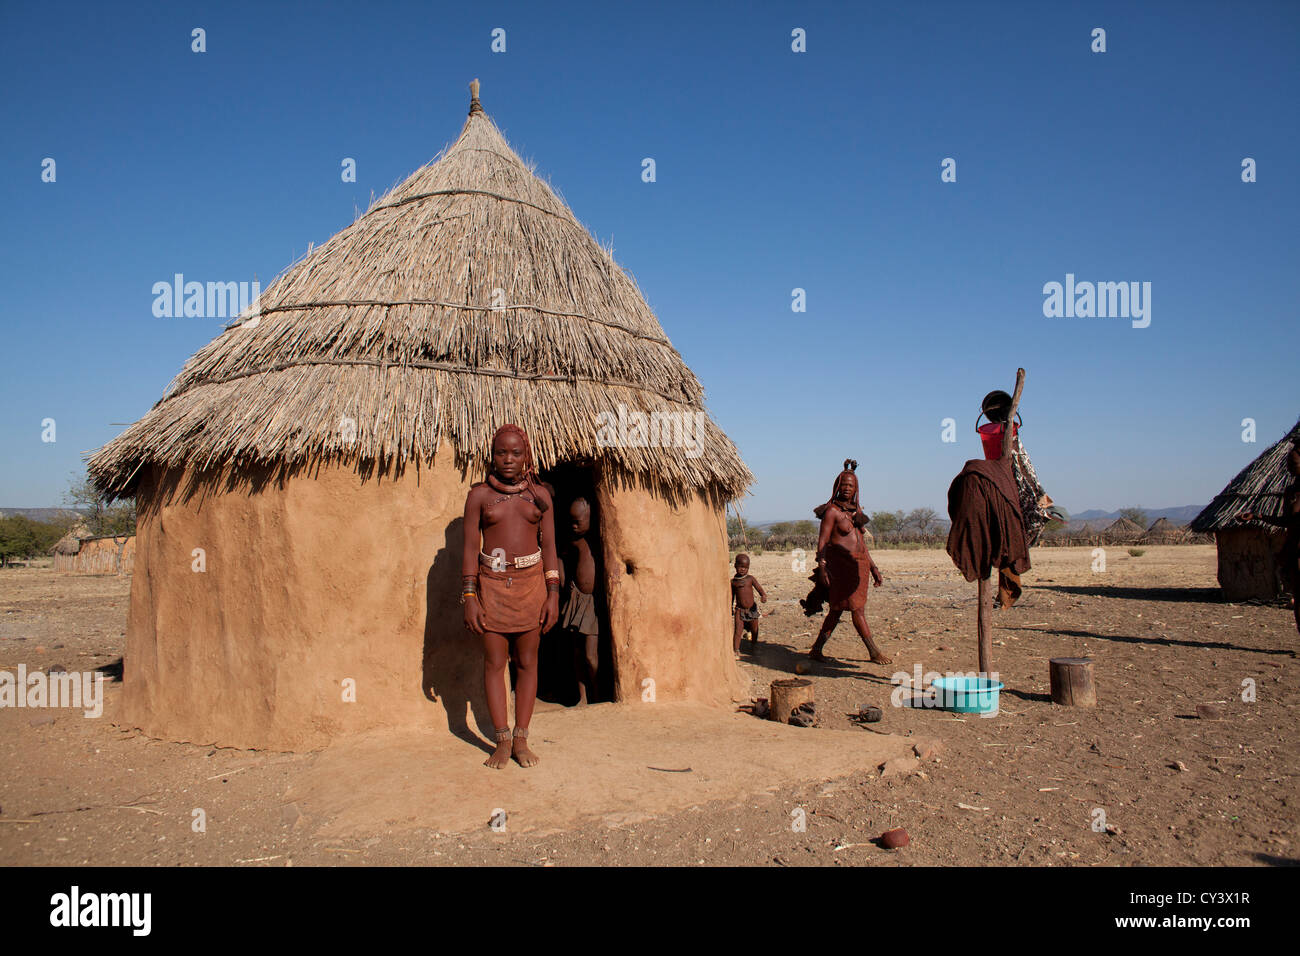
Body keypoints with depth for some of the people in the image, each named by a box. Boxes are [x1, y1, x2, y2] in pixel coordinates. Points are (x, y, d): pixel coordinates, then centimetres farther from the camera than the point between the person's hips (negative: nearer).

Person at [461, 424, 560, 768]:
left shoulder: (539, 494, 6)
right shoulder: (479, 494, 3)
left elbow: (549, 546, 7)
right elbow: (470, 547, 1)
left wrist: (553, 594, 0)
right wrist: (469, 596, -6)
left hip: (531, 581, 1)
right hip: (492, 584, -1)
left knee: (527, 662, 5)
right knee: (494, 662, 1)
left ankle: (521, 739, 15)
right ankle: (502, 741, 11)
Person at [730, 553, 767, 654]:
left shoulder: (750, 578, -2)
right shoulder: (733, 582, 0)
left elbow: (760, 589, -6)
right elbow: (731, 597, 11)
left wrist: (764, 596, -28)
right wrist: (730, 611, 15)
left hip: (752, 609, 1)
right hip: (739, 610, -1)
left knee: (754, 630, 15)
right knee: (738, 630, -10)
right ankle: (735, 650, -4)